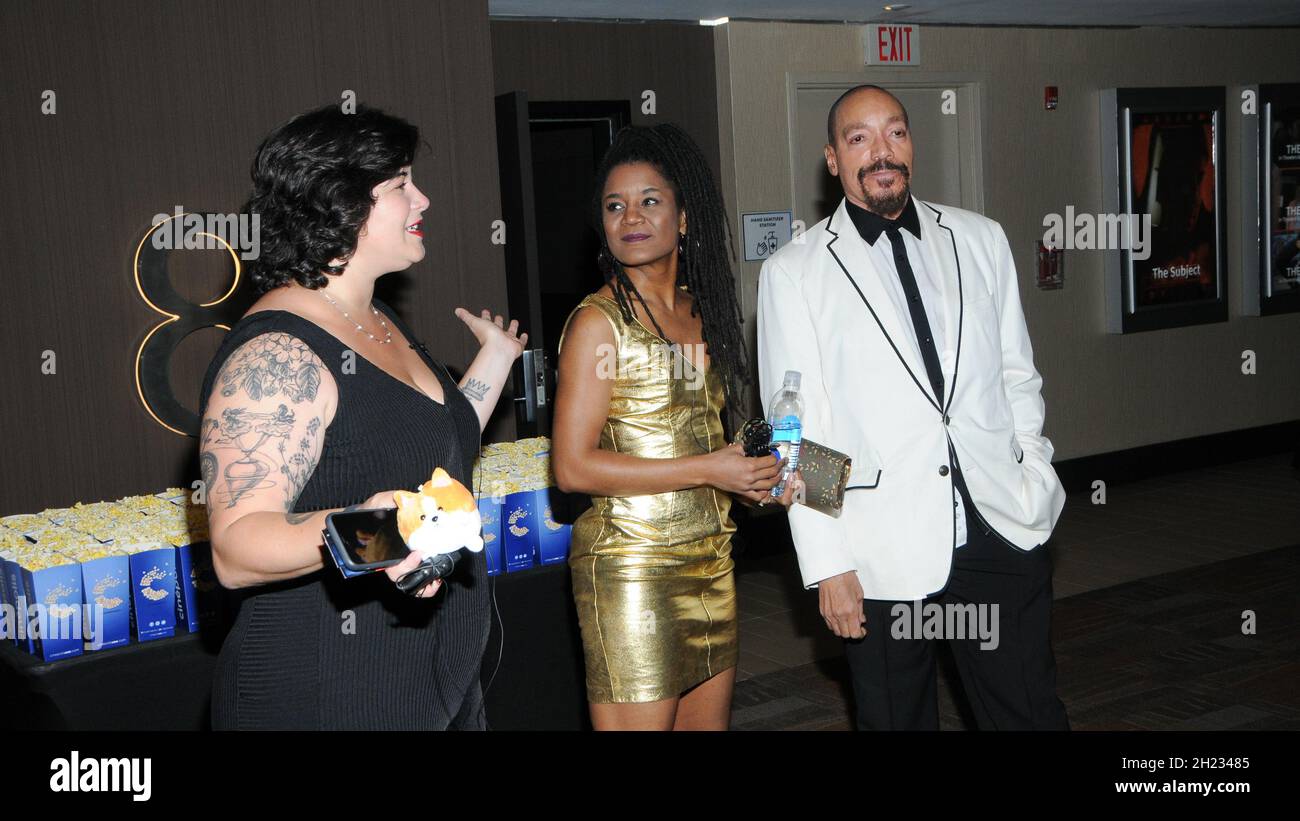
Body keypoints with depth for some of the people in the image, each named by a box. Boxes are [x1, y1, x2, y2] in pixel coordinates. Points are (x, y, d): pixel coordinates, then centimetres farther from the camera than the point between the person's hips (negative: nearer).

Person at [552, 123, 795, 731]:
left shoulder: (700, 312, 12)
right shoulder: (598, 321, -10)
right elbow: (573, 467, -16)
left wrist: (752, 477, 3)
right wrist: (707, 469, -16)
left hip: (712, 560, 7)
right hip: (632, 566, -7)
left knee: (710, 719, 14)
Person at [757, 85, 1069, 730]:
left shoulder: (981, 240, 10)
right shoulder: (792, 273, -1)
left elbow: (1017, 375, 14)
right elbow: (800, 429, -3)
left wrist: (1037, 488, 5)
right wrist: (826, 564, -6)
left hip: (1004, 531, 3)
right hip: (882, 556, -2)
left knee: (1032, 713, 10)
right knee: (897, 718, 11)